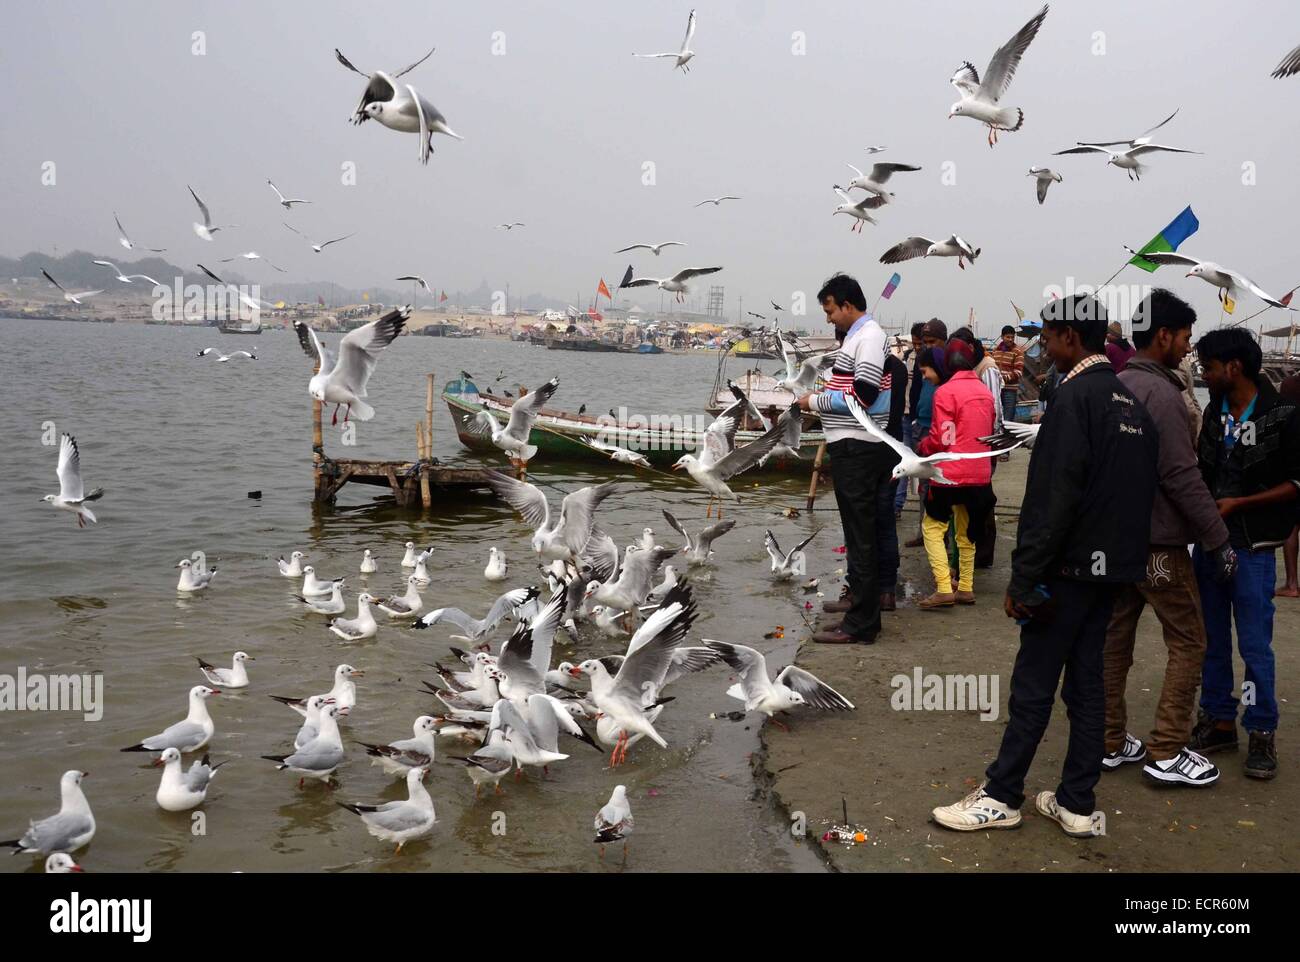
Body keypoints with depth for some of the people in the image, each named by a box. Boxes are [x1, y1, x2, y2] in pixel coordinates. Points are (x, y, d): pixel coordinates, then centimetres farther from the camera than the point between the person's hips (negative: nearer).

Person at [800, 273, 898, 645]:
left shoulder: (868, 337, -14)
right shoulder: (855, 336, 17)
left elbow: (862, 397, -22)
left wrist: (815, 401, -12)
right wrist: (819, 400, 8)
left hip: (858, 449, -10)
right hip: (850, 446, 10)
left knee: (861, 533, -8)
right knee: (856, 527, 21)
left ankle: (861, 624, -5)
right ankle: (858, 595, 35)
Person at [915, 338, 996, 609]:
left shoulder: (946, 391, -13)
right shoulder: (985, 392, 8)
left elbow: (941, 440, -14)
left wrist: (921, 447, 4)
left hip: (952, 473, -6)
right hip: (980, 474, 6)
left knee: (932, 526, 4)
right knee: (966, 531, 17)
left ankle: (944, 588, -6)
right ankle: (965, 588, 21)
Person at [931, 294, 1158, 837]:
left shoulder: (1077, 395, -16)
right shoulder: (1130, 399, 11)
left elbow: (1053, 497, -21)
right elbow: (1139, 491, 14)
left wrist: (1023, 578, -18)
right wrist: (1123, 553, 16)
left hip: (1071, 567, -8)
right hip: (1113, 567, 8)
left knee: (1033, 685, 0)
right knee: (1087, 681, 12)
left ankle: (1001, 797, 10)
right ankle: (1076, 803, 19)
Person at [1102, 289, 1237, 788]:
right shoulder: (1161, 393, -17)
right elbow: (1182, 476, -19)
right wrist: (1219, 540, -13)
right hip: (1158, 542, -8)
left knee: (1115, 638, 11)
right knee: (1187, 641, 3)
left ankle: (1110, 742, 19)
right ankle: (1167, 751, 5)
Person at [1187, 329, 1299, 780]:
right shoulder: (1215, 412, 7)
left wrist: (1238, 504, -14)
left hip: (1252, 548, -6)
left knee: (1255, 645, 0)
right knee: (1211, 639, 12)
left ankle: (1262, 734, 13)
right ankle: (1219, 721, 24)